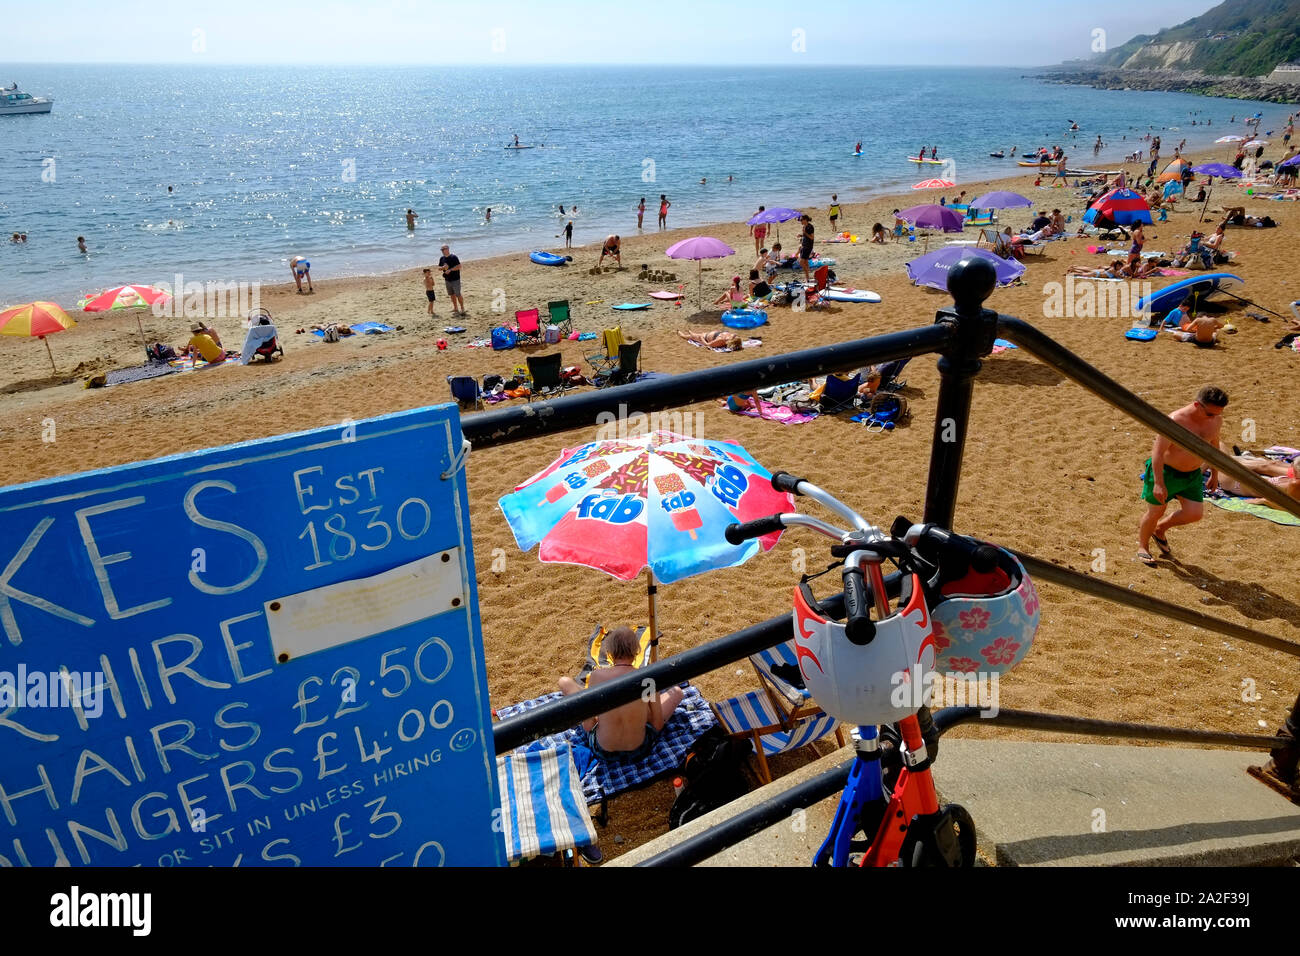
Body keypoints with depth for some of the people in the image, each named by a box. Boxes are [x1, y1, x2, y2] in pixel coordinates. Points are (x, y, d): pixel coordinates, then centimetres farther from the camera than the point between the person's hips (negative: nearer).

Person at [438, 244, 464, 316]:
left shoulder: (453, 257, -10)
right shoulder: (442, 259, 9)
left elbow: (459, 266, -17)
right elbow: (438, 268, 13)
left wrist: (450, 270, -23)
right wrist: (443, 267, -9)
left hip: (455, 279, -7)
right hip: (447, 280, 7)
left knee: (458, 294, -9)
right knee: (452, 295, 11)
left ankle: (462, 309, -3)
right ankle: (455, 309, 20)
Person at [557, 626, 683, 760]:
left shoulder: (597, 675, -20)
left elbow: (587, 726, -13)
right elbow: (658, 726, -8)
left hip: (601, 750, 0)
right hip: (639, 749, 0)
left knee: (565, 682, 13)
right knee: (676, 691, 17)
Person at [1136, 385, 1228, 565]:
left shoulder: (1216, 420, -6)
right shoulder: (1175, 421, -27)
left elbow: (1213, 444, 13)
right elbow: (1158, 451, -25)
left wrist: (1214, 474, 17)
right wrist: (1159, 483, -28)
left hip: (1192, 475, 6)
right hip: (1166, 471, -6)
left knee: (1194, 513, -1)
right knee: (1155, 513, 3)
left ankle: (1160, 530, 27)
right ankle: (1142, 547, 25)